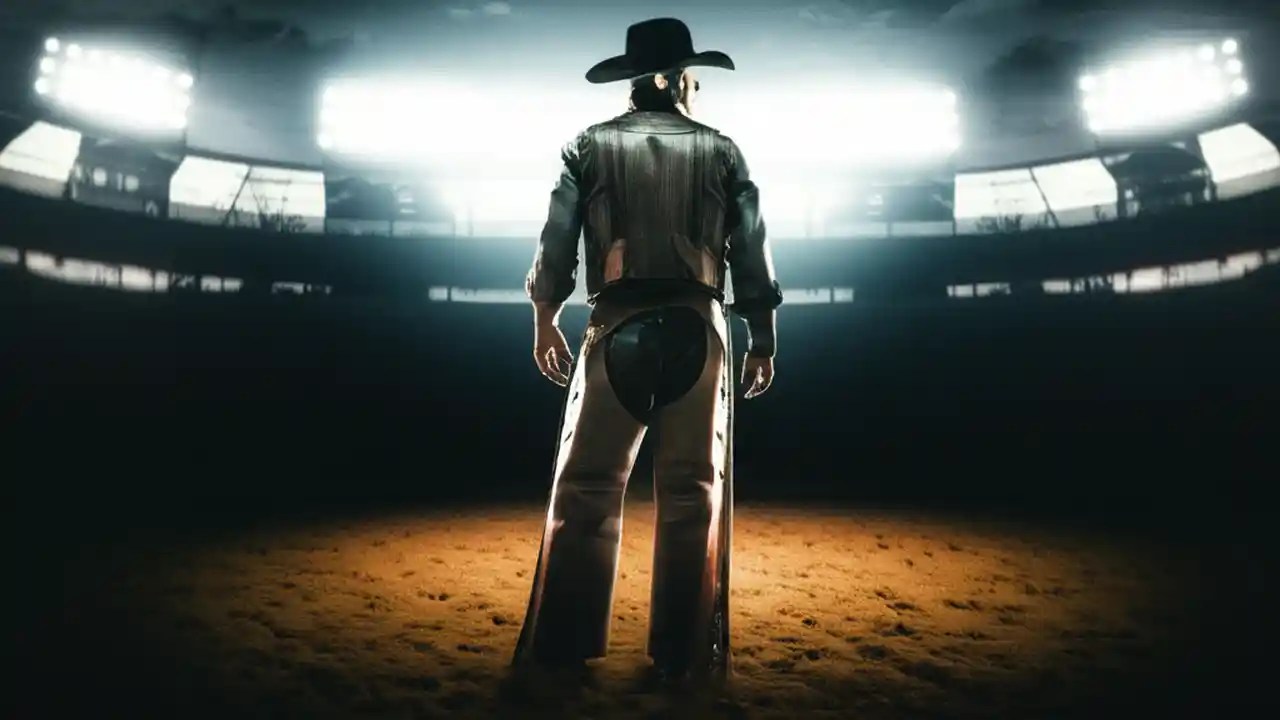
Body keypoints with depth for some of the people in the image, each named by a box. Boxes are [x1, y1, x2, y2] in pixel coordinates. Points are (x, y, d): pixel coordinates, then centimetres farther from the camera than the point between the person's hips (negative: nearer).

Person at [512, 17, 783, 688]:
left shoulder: (590, 145, 6)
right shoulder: (720, 150, 7)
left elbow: (557, 241, 2)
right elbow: (751, 254, 4)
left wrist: (545, 319, 15)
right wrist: (763, 341, 11)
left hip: (618, 326, 0)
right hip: (696, 328, 1)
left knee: (586, 487, 7)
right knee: (693, 492, 8)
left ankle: (564, 645, 12)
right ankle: (680, 654, 15)